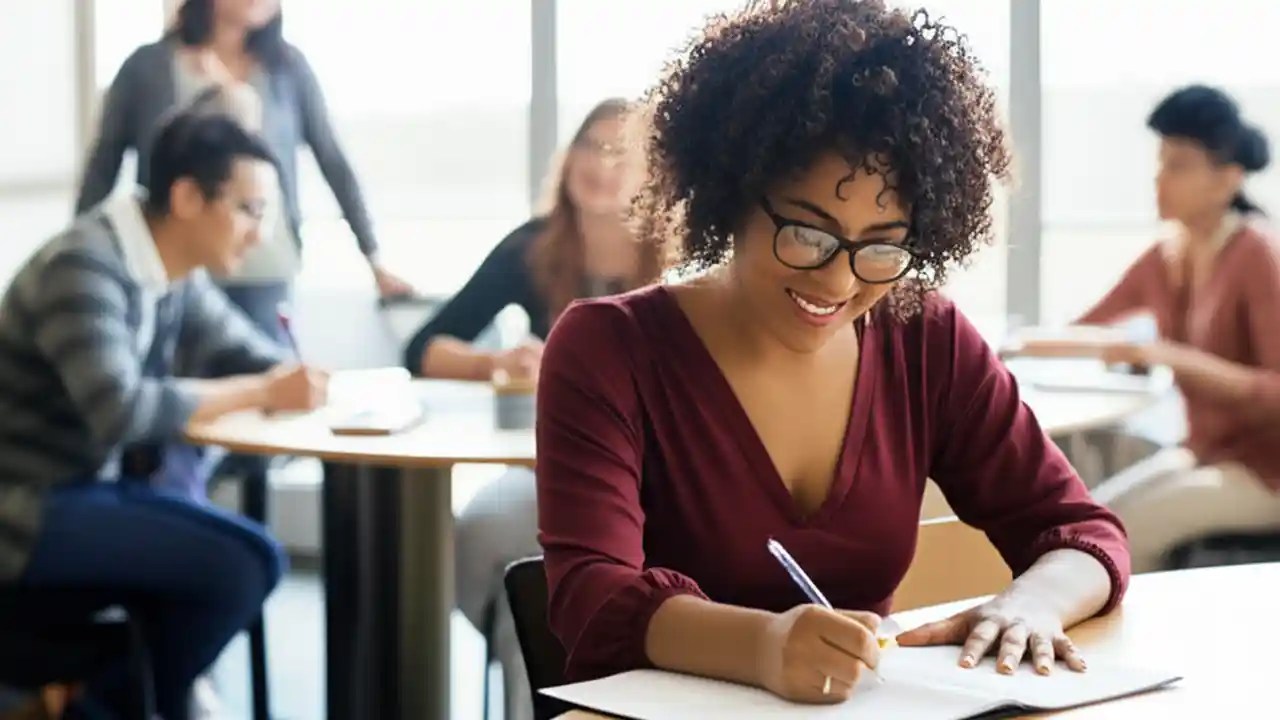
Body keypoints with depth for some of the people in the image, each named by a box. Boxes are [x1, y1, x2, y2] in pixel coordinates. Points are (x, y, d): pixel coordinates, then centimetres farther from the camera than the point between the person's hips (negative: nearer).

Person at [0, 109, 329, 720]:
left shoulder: (176, 274, 3)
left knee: (258, 558, -3)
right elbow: (120, 410, -34)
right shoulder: (83, 267, -22)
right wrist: (260, 394, -25)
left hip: (94, 485, 9)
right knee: (231, 569, -18)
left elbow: (249, 354, 13)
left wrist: (302, 381, -11)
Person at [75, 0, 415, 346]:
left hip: (262, 280, 1)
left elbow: (334, 162, 9)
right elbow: (102, 169, 6)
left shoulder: (288, 68, 5)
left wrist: (375, 260, 10)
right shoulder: (148, 67, 3)